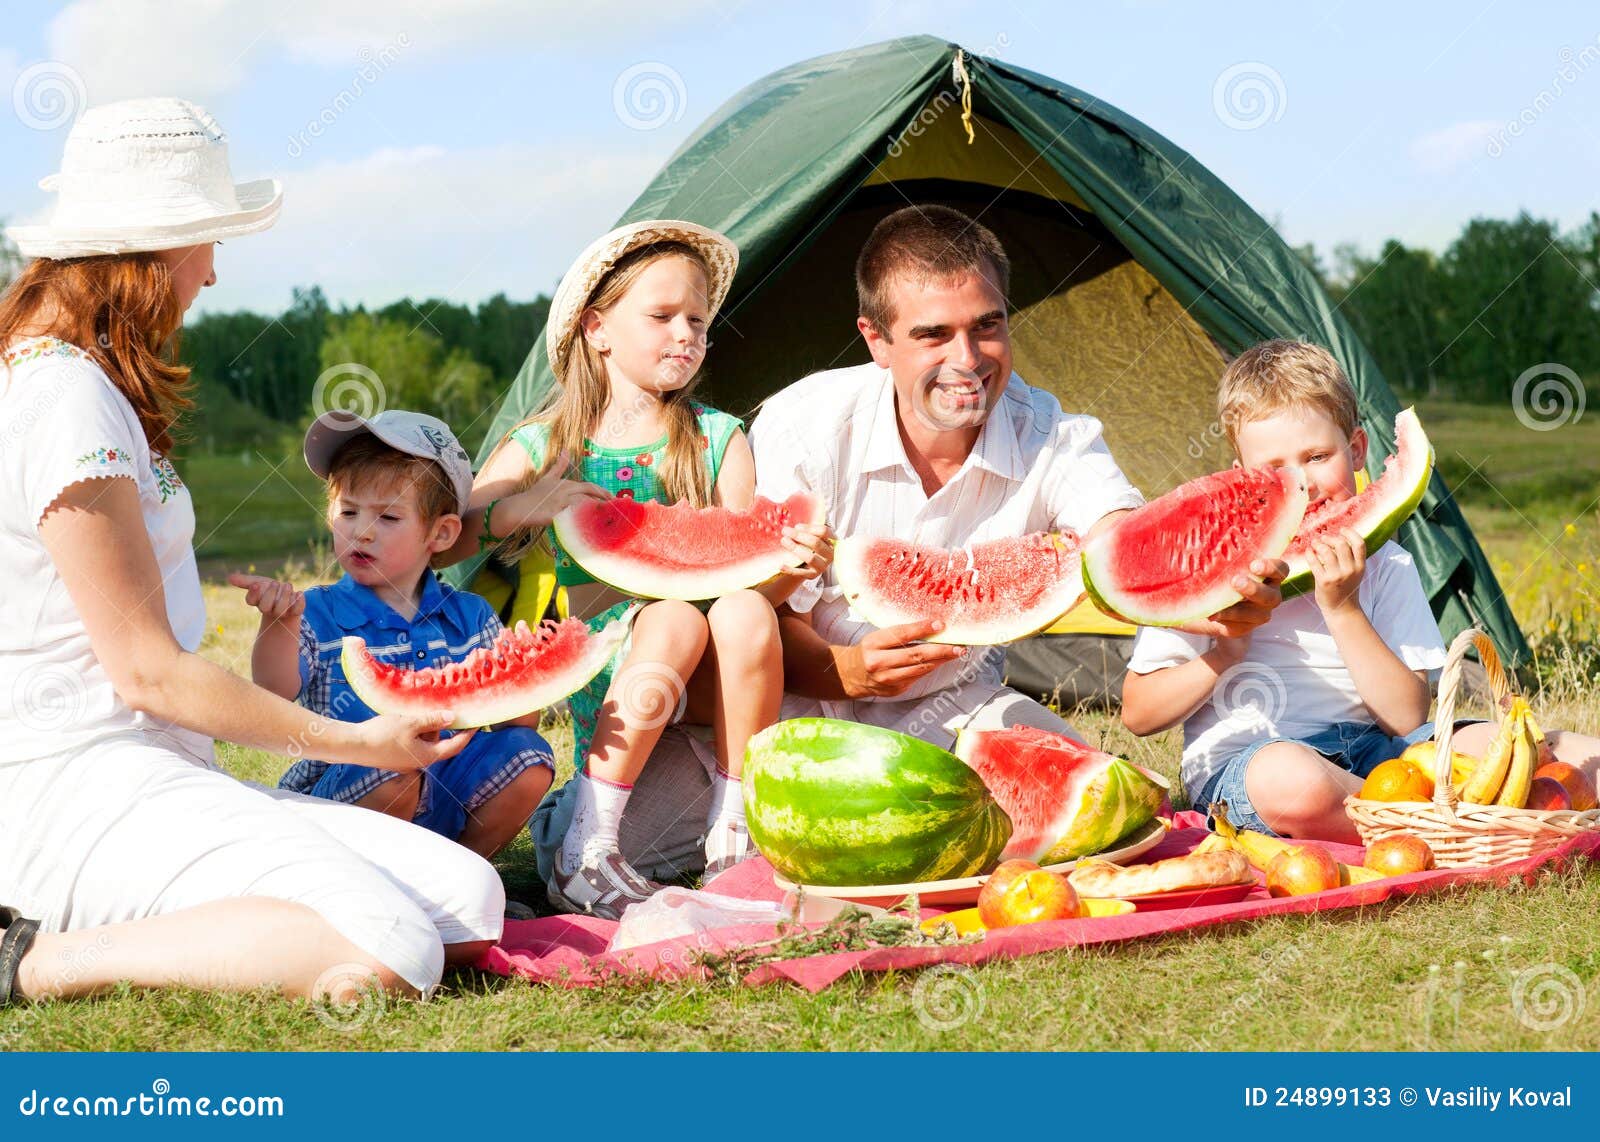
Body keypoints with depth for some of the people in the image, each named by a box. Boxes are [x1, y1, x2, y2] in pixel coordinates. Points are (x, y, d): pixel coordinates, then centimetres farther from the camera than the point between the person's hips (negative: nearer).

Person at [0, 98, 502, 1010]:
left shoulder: (78, 380, 19)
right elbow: (147, 668, -13)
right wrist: (354, 743, -5)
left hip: (151, 777, 10)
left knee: (470, 896, -6)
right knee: (389, 951, -29)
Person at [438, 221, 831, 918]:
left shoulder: (717, 439, 6)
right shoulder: (541, 448, 5)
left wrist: (787, 567, -24)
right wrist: (514, 510, -16)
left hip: (705, 691, 1)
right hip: (606, 674, -1)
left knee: (743, 611, -30)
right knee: (674, 619, -32)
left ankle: (735, 837, -17)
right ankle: (583, 850, -25)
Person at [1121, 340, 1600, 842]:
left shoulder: (1385, 564, 9)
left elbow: (1407, 720, -2)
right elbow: (1137, 714, 2)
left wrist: (1342, 609, -12)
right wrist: (1226, 653, -13)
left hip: (1367, 753, 3)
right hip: (1242, 760, -3)